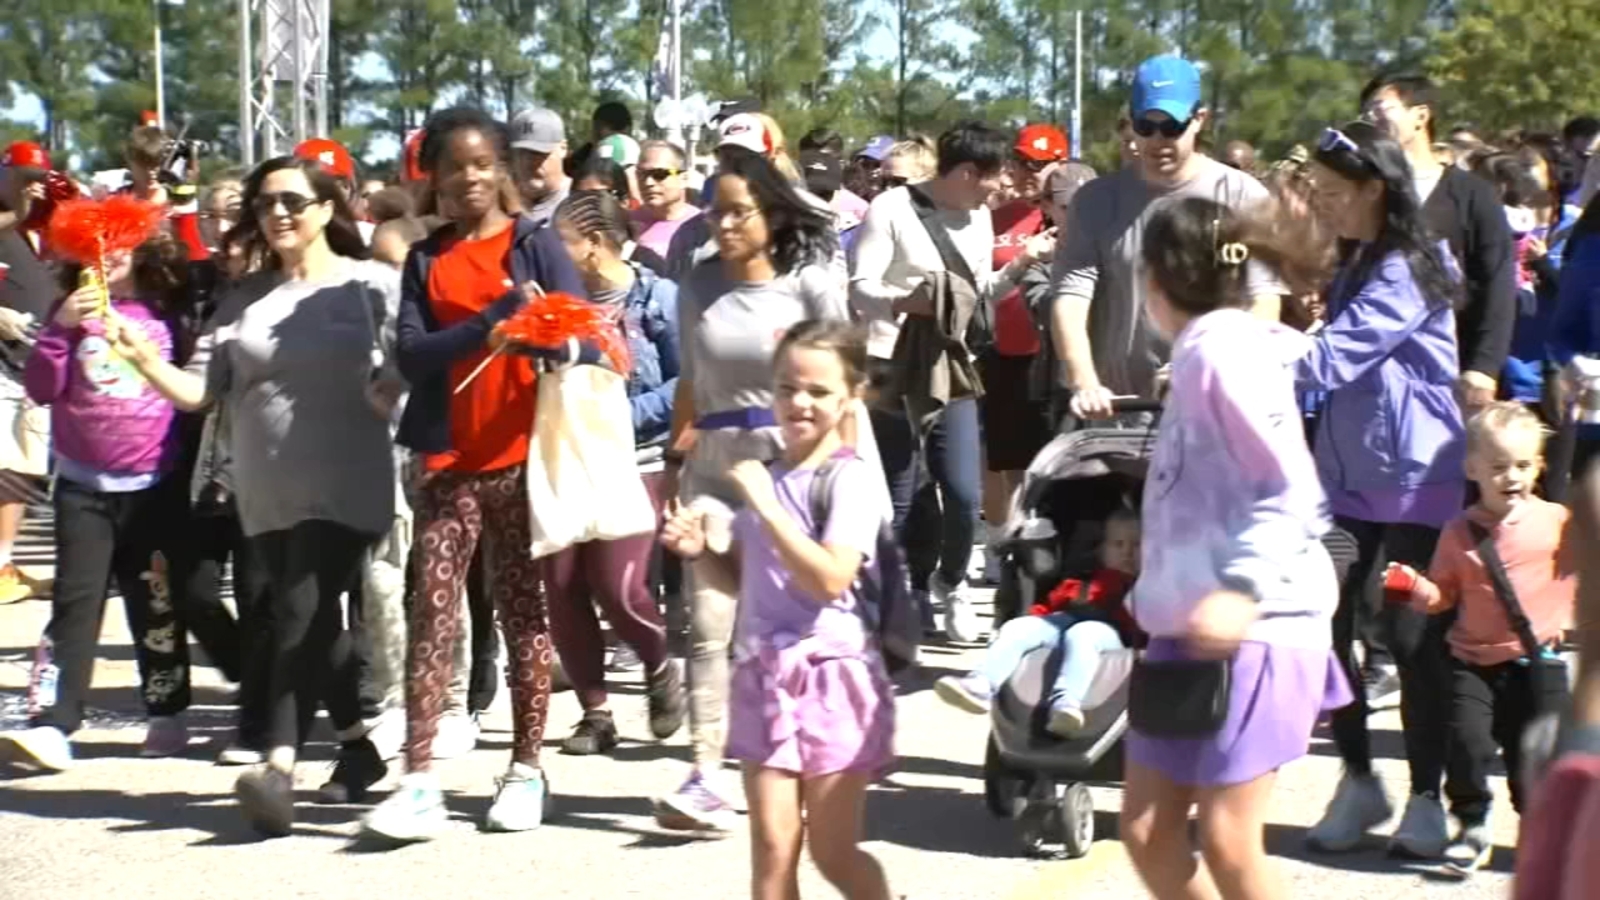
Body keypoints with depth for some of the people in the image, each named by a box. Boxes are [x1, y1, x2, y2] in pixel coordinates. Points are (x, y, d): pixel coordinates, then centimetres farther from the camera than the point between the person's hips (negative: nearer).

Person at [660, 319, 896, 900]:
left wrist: (765, 506, -23)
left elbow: (830, 579, -24)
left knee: (834, 853, 2)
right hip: (763, 676, 6)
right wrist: (701, 552, 2)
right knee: (771, 848, 3)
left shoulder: (849, 477, -11)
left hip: (831, 676, -6)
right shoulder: (764, 475, 11)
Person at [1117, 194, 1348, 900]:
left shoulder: (1221, 350, -11)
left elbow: (1295, 492, -18)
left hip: (1247, 629, -10)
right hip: (1192, 629, 10)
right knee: (1146, 827, 9)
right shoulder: (1204, 351, 17)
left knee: (1227, 841, -6)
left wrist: (1244, 590, -28)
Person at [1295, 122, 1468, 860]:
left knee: (1412, 641, -1)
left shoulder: (1405, 272, -14)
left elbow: (1330, 360, -21)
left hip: (1414, 486, -8)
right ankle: (1359, 781, 16)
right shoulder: (1359, 267, 15)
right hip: (1349, 480, 8)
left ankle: (1425, 799, 11)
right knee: (1327, 630, 2)